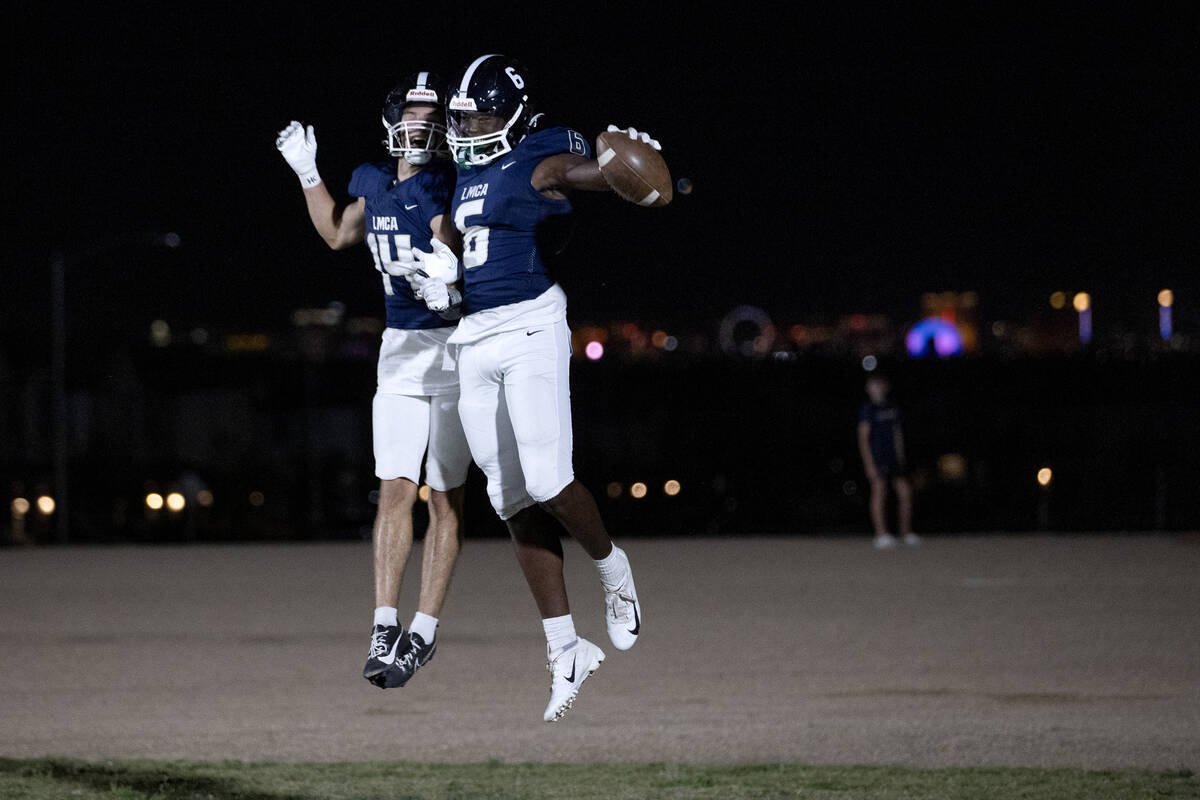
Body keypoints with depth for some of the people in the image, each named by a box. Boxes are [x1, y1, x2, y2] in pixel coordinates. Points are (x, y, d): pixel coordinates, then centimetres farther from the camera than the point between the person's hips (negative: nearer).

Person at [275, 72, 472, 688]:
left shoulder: (456, 187, -11)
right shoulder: (373, 184, 7)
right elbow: (338, 234, 27)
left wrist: (450, 280, -37)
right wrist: (307, 174, 22)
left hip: (456, 347, -4)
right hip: (400, 351, 5)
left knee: (445, 498, 1)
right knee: (395, 491, -3)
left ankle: (424, 630, 8)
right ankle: (384, 628, -4)